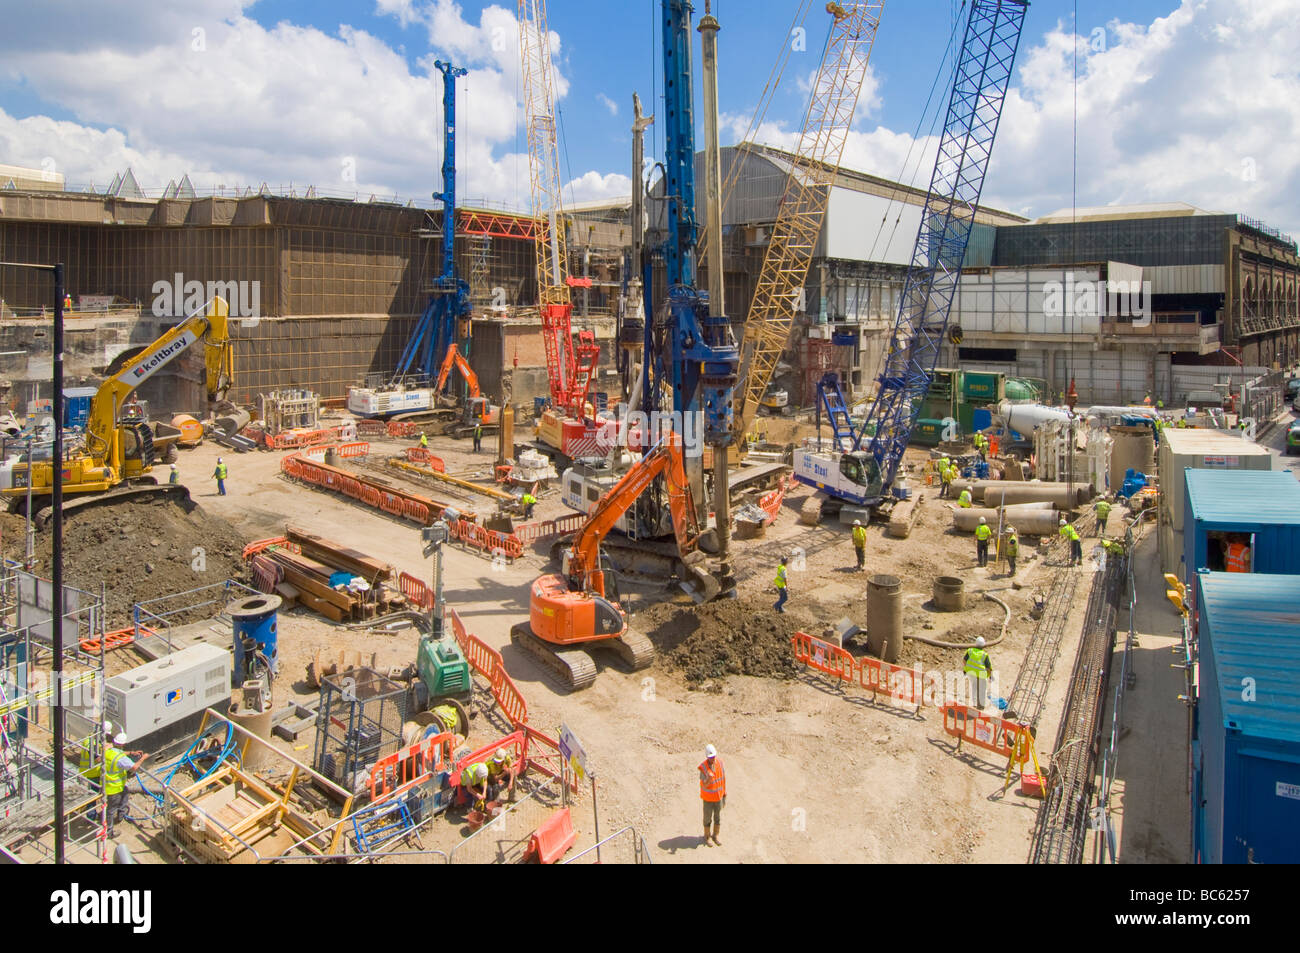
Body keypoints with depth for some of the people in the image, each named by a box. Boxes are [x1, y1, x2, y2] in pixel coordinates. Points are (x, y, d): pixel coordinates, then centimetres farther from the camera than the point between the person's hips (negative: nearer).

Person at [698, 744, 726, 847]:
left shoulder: (720, 762, -13)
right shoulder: (703, 767, -25)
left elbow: (723, 779, -1)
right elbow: (704, 785, -29)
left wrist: (724, 795, 5)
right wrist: (709, 778, -52)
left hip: (719, 796, 4)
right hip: (708, 798, -4)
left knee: (718, 817, 16)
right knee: (708, 818, 12)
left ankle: (715, 836, 37)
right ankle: (706, 837, 34)